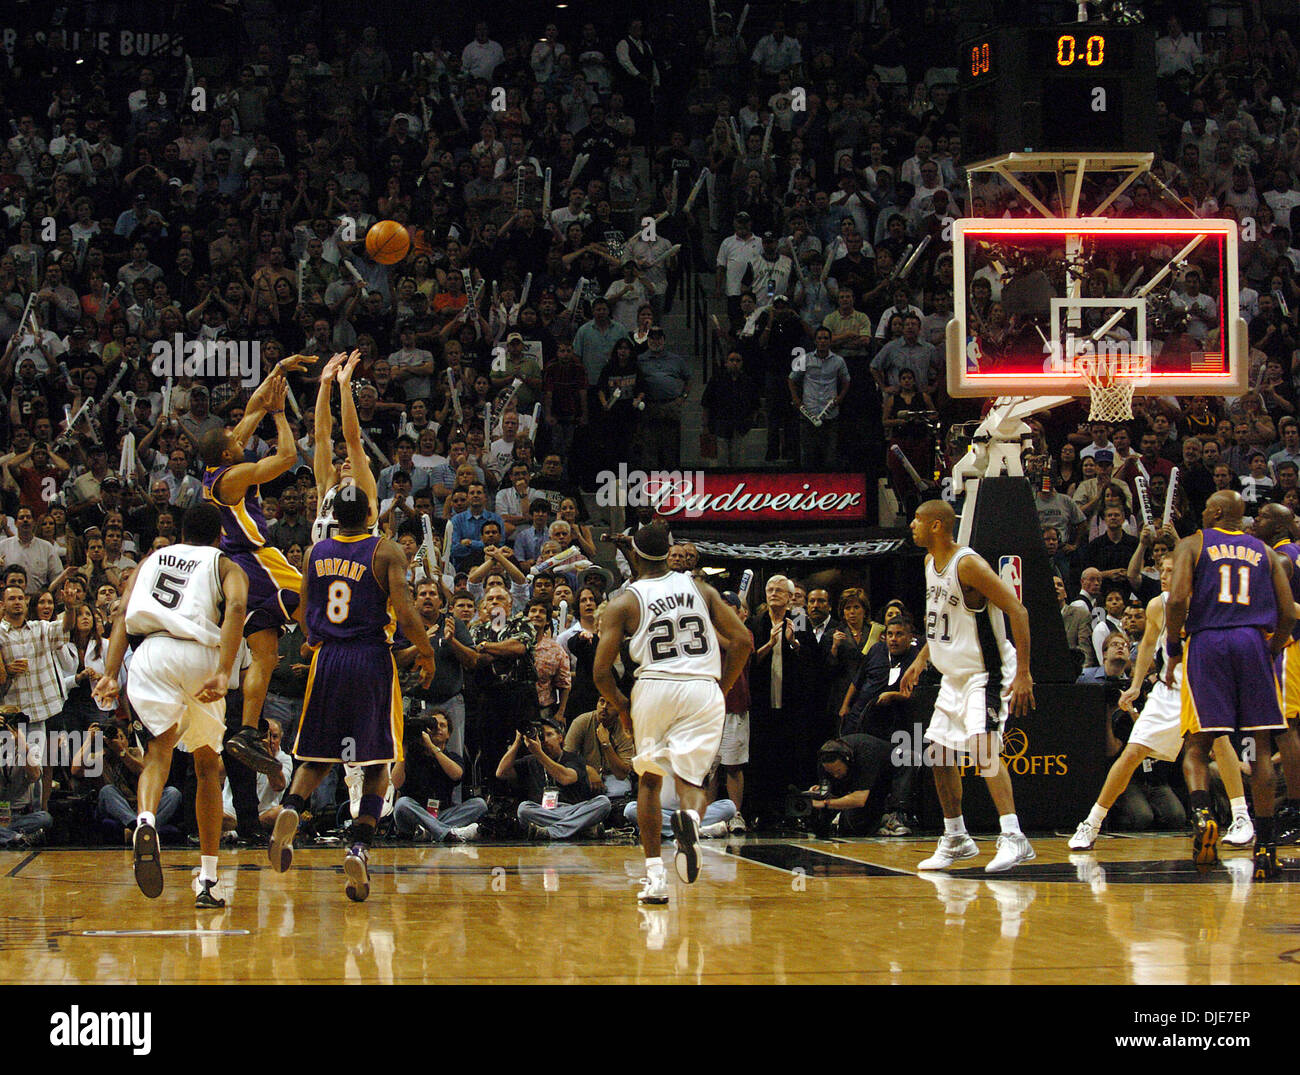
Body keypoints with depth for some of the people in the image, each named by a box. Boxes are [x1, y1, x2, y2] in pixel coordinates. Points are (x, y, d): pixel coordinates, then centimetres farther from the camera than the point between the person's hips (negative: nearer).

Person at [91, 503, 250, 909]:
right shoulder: (226, 566, 22)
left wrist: (110, 675, 5)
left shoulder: (152, 560, 30)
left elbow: (124, 614, 13)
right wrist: (223, 674, -11)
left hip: (151, 651, 1)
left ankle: (146, 820, -40)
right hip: (200, 654, -1)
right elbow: (236, 608, -1)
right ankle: (207, 880, 17)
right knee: (207, 765, 16)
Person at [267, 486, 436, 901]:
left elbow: (305, 613, 13)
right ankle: (359, 847, -9)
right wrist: (426, 653, 3)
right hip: (371, 660, -3)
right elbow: (405, 614, -12)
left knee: (318, 756, 15)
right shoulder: (386, 552, -4)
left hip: (326, 660, 3)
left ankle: (291, 808, -14)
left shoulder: (316, 553, 7)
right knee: (377, 763, 7)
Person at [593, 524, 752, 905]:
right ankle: (690, 816, -33)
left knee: (650, 779, 18)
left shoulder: (623, 602, 6)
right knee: (691, 779, 5)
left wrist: (622, 707, 18)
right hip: (704, 689, 1)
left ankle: (655, 874, 10)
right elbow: (743, 640, 8)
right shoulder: (700, 589, 14)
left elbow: (601, 672, 0)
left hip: (654, 687, -1)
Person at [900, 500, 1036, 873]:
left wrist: (1023, 674, -29)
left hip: (985, 673, -10)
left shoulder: (968, 564, -22)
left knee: (982, 746, -24)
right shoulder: (930, 562, 7)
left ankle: (1013, 838, -26)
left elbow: (1017, 612, -24)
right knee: (939, 753, 11)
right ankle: (956, 840, 24)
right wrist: (921, 660, 17)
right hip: (954, 674, 10)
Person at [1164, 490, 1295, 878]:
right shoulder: (1265, 552, 18)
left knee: (1197, 744, 2)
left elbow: (1177, 599, -5)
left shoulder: (1192, 545, 10)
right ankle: (1265, 844, 2)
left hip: (1206, 643, -2)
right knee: (1261, 747, 5)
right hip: (1254, 642, 2)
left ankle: (1202, 812, -27)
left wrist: (1173, 652, 5)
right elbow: (1288, 614, 10)